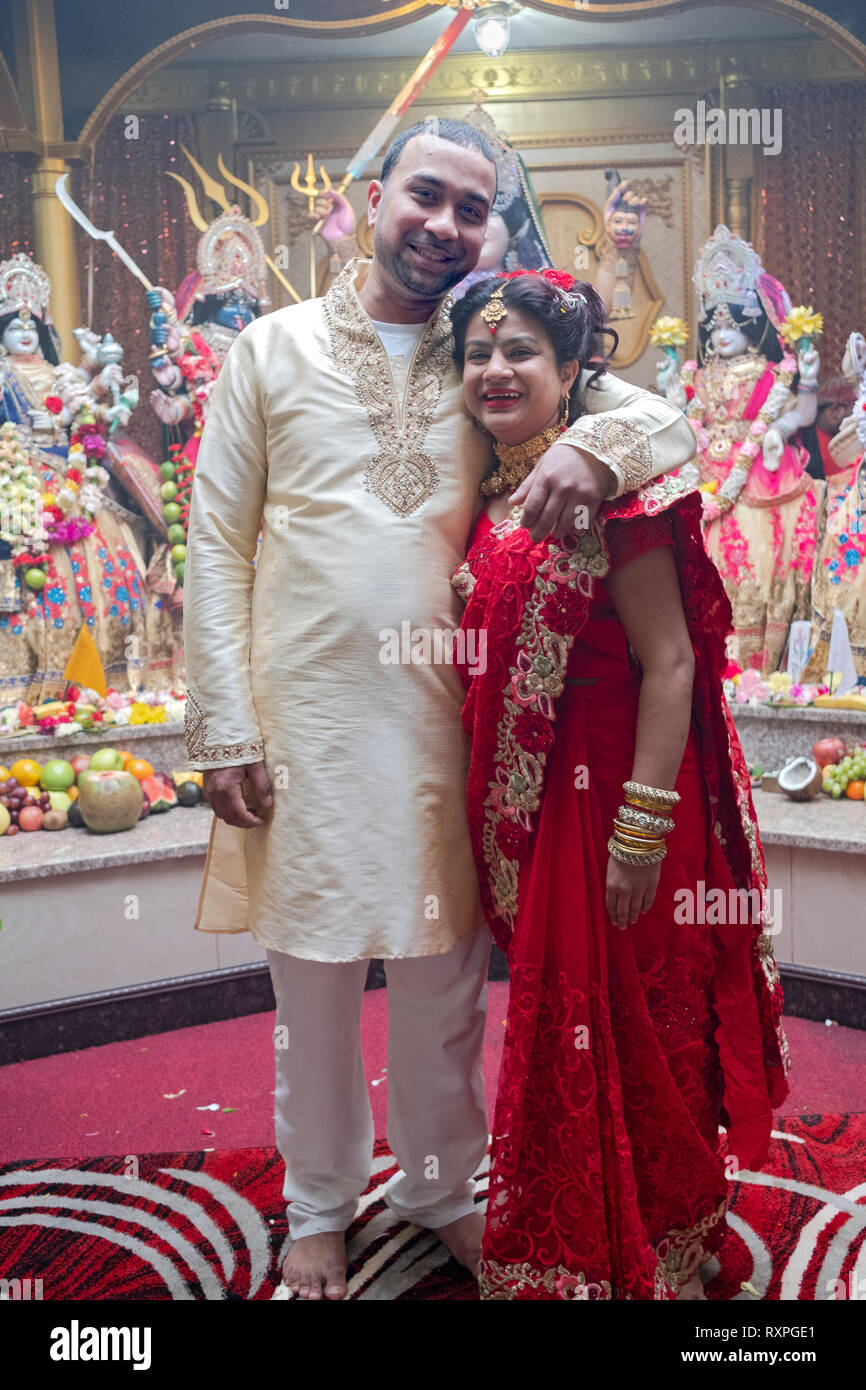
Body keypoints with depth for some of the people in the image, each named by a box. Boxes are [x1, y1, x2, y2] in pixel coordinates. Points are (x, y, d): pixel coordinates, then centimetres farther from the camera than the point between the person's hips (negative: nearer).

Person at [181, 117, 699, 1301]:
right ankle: (320, 1206, 35)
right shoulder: (273, 348, 4)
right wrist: (224, 727, -6)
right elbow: (217, 546, 1)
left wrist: (595, 443, -21)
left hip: (446, 720, 2)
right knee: (314, 980, 12)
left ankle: (442, 1186, 39)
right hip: (307, 721, -1)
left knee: (445, 981, 15)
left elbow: (669, 420, 3)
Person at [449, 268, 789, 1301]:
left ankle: (642, 1260, 33)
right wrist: (496, 819, 12)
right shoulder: (491, 498, 9)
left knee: (624, 1037, 7)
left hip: (612, 802, -7)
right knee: (558, 1035, 20)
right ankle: (562, 1256, 42)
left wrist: (641, 829, -22)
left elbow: (669, 661, -18)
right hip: (529, 814, 7)